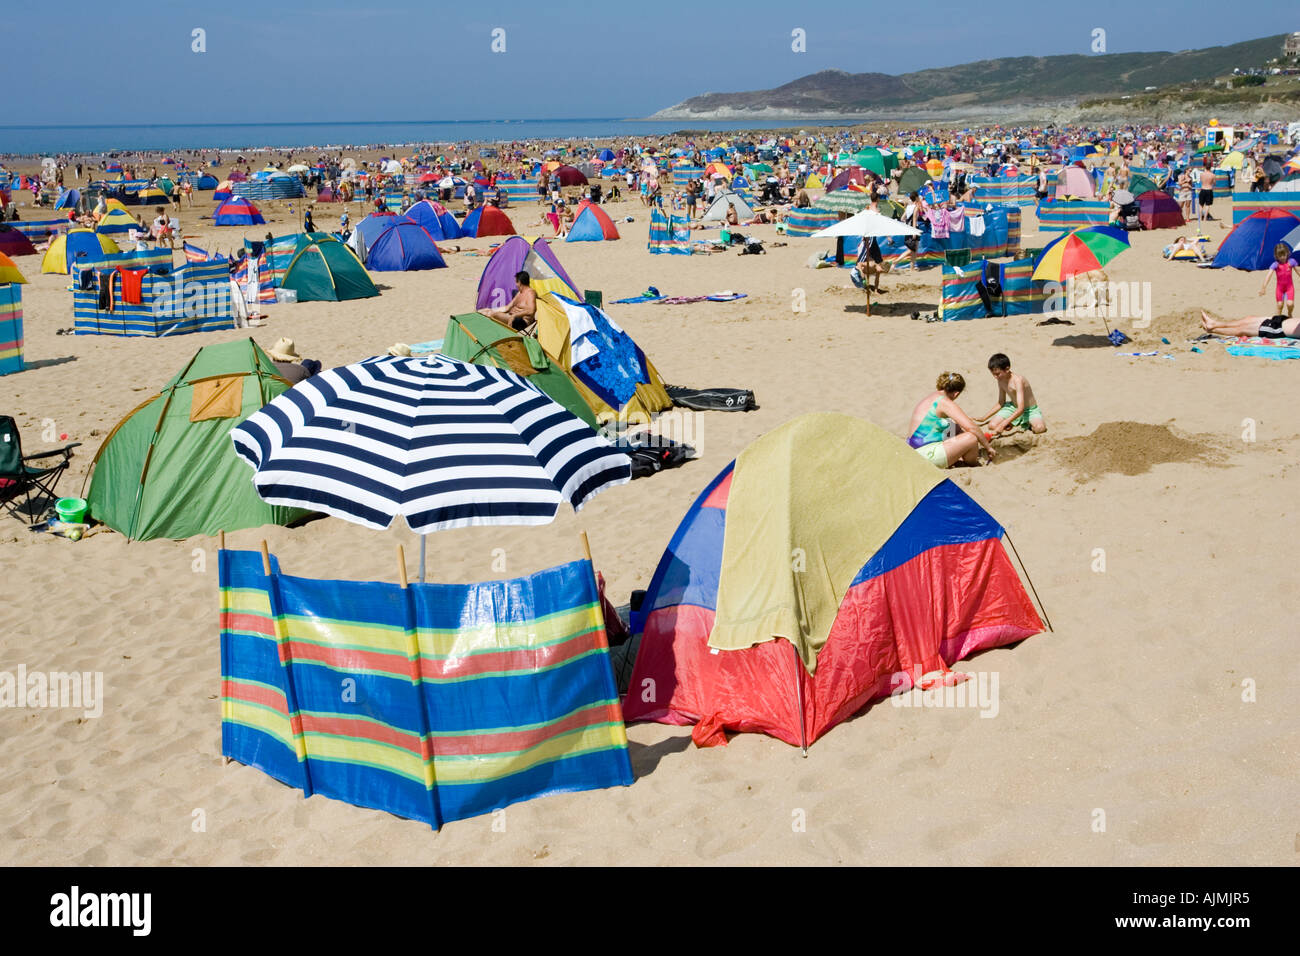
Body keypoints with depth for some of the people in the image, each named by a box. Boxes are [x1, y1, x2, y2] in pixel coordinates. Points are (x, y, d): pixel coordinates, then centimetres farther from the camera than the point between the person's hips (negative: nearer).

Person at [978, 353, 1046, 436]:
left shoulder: (1017, 380, -29)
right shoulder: (1001, 380, -5)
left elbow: (1021, 409, -36)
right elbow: (1001, 403, 11)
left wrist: (1003, 424, -44)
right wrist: (984, 418, 8)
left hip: (1029, 410, -5)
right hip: (1013, 408, 5)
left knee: (1039, 428, -35)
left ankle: (1027, 423, -3)